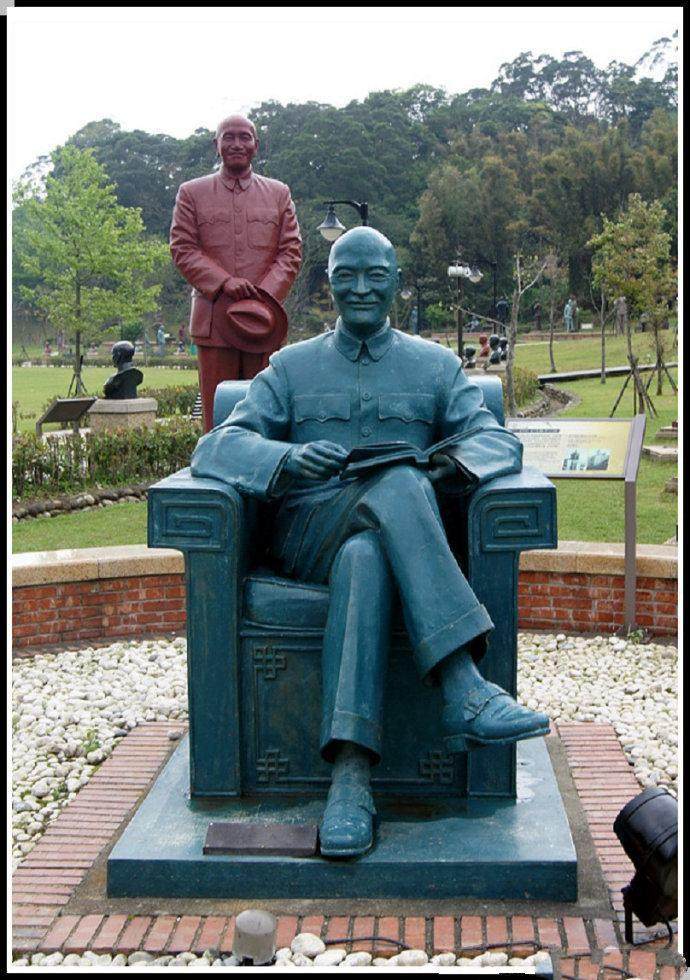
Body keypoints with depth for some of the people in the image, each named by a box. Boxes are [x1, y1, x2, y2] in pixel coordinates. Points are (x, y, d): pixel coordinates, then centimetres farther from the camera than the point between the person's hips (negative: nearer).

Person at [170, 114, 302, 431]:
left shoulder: (279, 193, 14)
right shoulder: (191, 193, 10)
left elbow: (291, 251, 7)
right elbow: (182, 249, 2)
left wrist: (264, 294, -10)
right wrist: (225, 282, -14)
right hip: (213, 319, -1)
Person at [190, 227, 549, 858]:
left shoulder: (437, 366, 20)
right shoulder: (291, 367, 18)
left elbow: (499, 439, 7)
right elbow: (218, 445, 4)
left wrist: (458, 460, -19)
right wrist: (288, 458, -20)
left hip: (398, 539, 1)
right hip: (307, 538, -1)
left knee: (364, 558, -38)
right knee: (399, 484, -35)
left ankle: (351, 774, -44)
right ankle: (466, 692, -42)